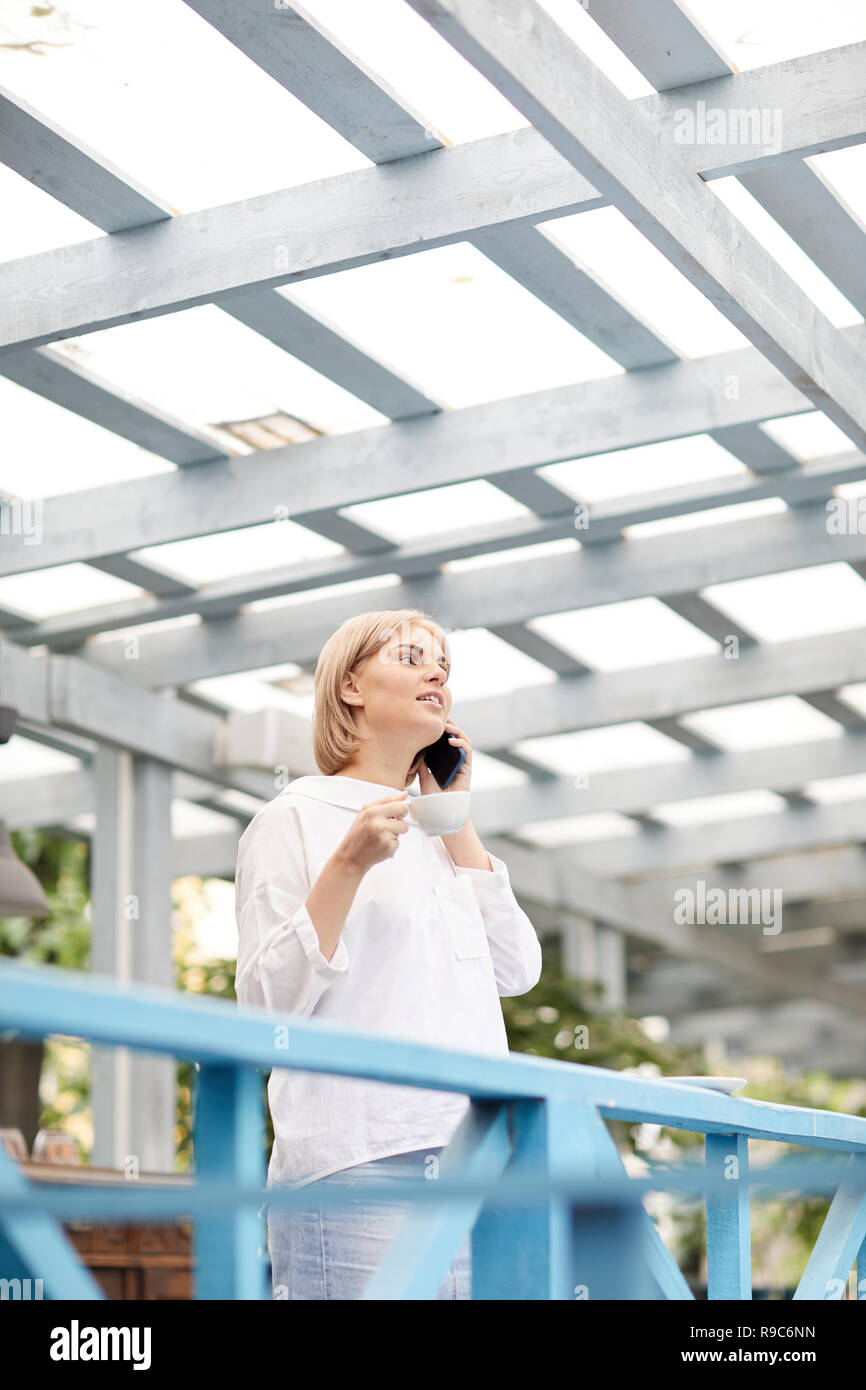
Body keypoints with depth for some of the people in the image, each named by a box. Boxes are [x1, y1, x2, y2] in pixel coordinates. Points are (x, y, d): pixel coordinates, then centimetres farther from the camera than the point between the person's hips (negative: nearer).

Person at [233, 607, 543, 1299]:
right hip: (357, 1163, -6)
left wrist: (454, 812, 9)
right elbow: (266, 1003, -5)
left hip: (476, 1163, 6)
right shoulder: (297, 818, 4)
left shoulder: (439, 836, 23)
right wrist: (348, 866, -15)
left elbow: (517, 971, 8)